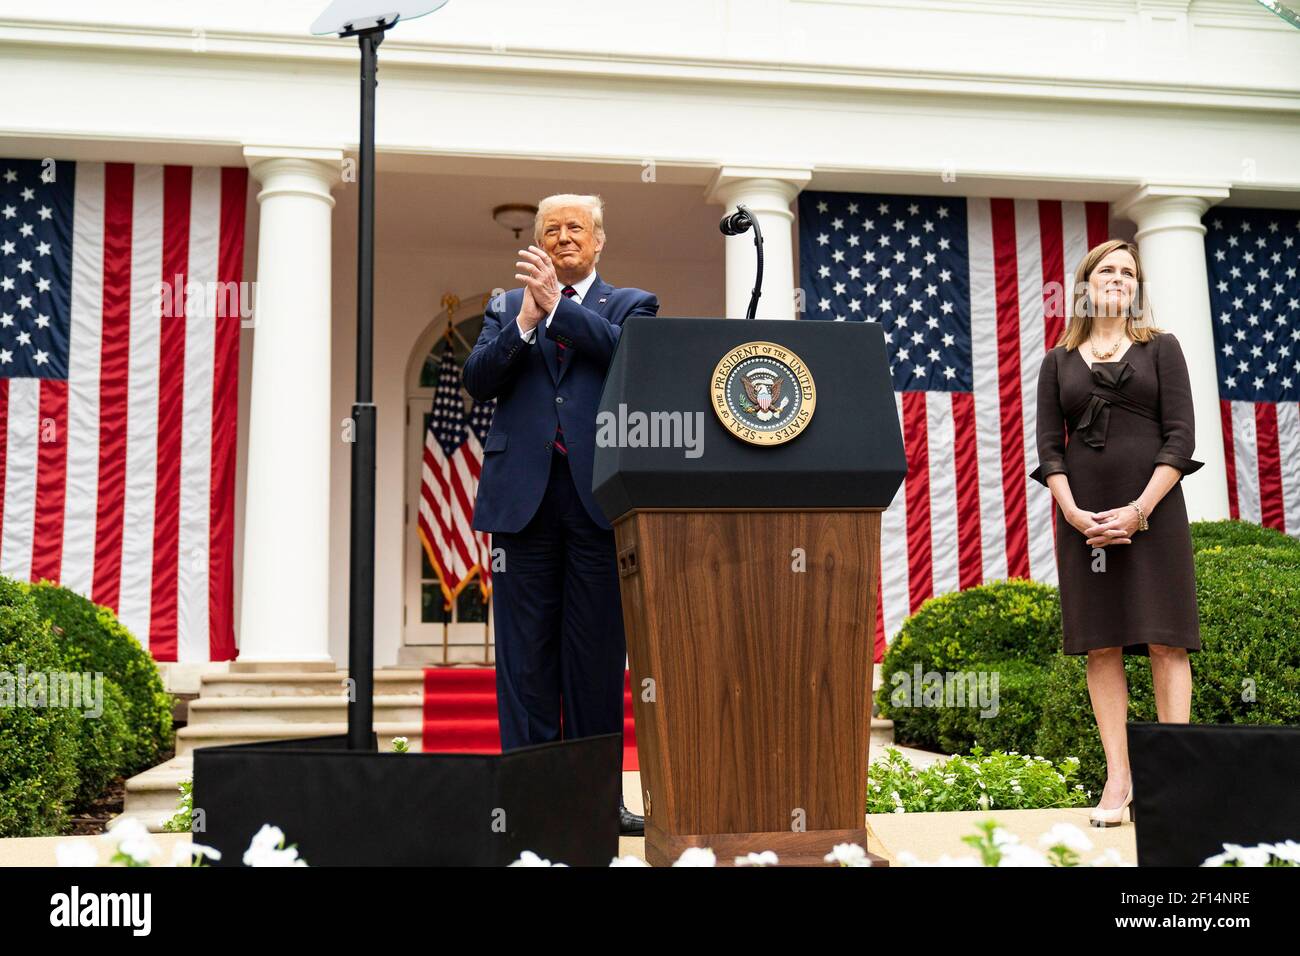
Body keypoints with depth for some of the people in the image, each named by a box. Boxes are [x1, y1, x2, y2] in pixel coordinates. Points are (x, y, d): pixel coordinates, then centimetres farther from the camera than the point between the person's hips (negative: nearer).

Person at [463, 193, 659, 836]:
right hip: (523, 496, 1)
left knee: (598, 655, 3)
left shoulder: (630, 304, 12)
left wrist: (560, 304, -12)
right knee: (525, 657, 3)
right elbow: (478, 382, 3)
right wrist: (525, 321, -10)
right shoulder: (507, 307, 18)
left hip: (599, 498, -1)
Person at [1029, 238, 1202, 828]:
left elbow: (1180, 437, -1)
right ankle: (1117, 779, 4)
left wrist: (1139, 510, -12)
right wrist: (1074, 514, -10)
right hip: (1084, 517, 1)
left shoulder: (1161, 349, 9)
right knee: (1101, 646, 1)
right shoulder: (1058, 361, 12)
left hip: (1153, 511, -1)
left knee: (1165, 642, -4)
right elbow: (1049, 447, 5)